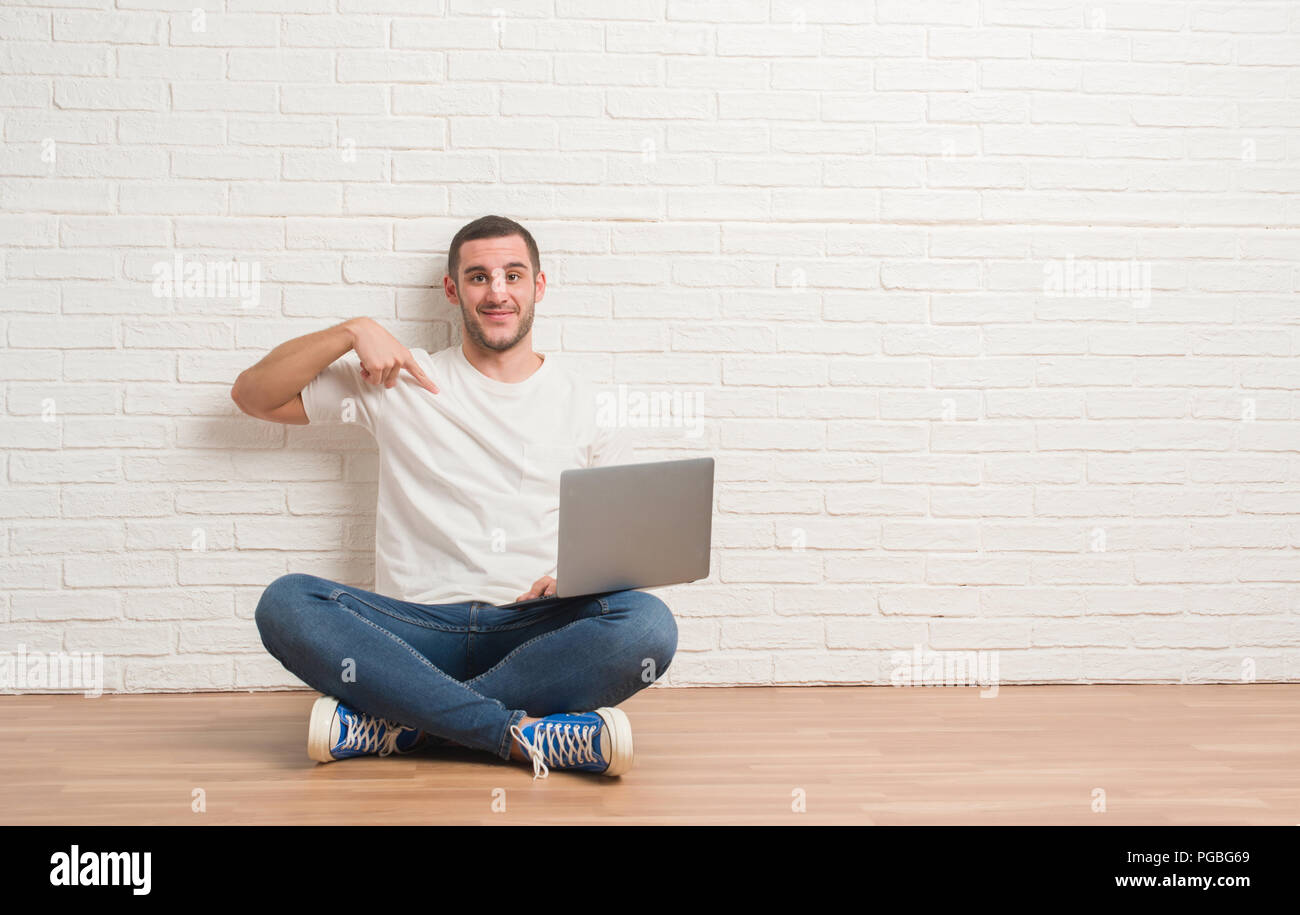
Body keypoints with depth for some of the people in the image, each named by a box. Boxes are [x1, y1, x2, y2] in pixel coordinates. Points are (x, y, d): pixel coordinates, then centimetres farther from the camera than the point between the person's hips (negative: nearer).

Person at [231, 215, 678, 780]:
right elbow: (253, 395, 12)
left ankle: (398, 726, -27)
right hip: (415, 630, 0)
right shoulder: (403, 384, 13)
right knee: (286, 602, -29)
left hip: (535, 636, 0)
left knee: (648, 624, -32)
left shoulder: (586, 406, 14)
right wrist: (352, 331, 0)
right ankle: (526, 733, -33)